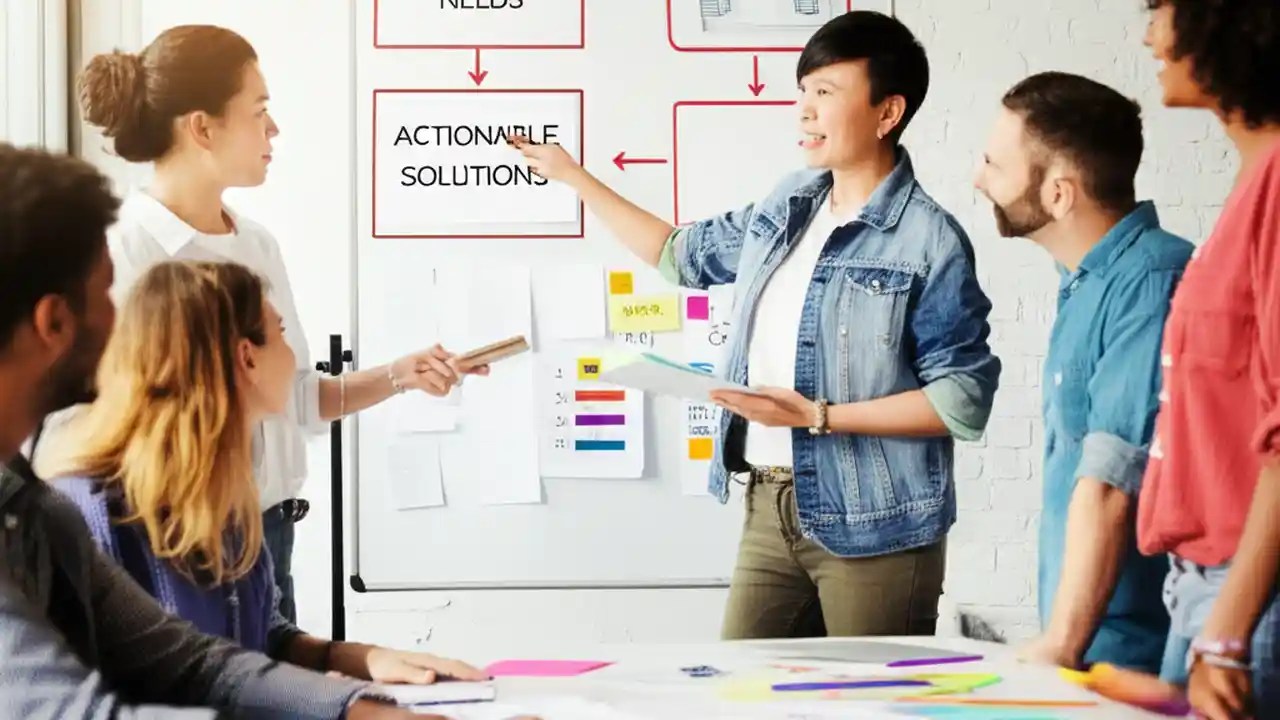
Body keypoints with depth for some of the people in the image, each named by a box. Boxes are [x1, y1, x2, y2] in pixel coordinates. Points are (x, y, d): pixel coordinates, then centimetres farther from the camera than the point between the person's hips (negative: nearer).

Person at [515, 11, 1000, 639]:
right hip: (769, 509, 7)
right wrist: (573, 177, 27)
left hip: (873, 525, -6)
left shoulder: (928, 241, -12)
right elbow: (684, 255, 27)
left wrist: (817, 416, -18)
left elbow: (964, 398, -14)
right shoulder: (789, 204, 10)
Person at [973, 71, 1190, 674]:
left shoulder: (1149, 280, -17)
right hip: (1082, 648, 8)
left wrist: (1059, 647, -20)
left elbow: (1112, 485, -22)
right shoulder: (1085, 283, 13)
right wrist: (1057, 642, 15)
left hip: (1128, 650, -8)